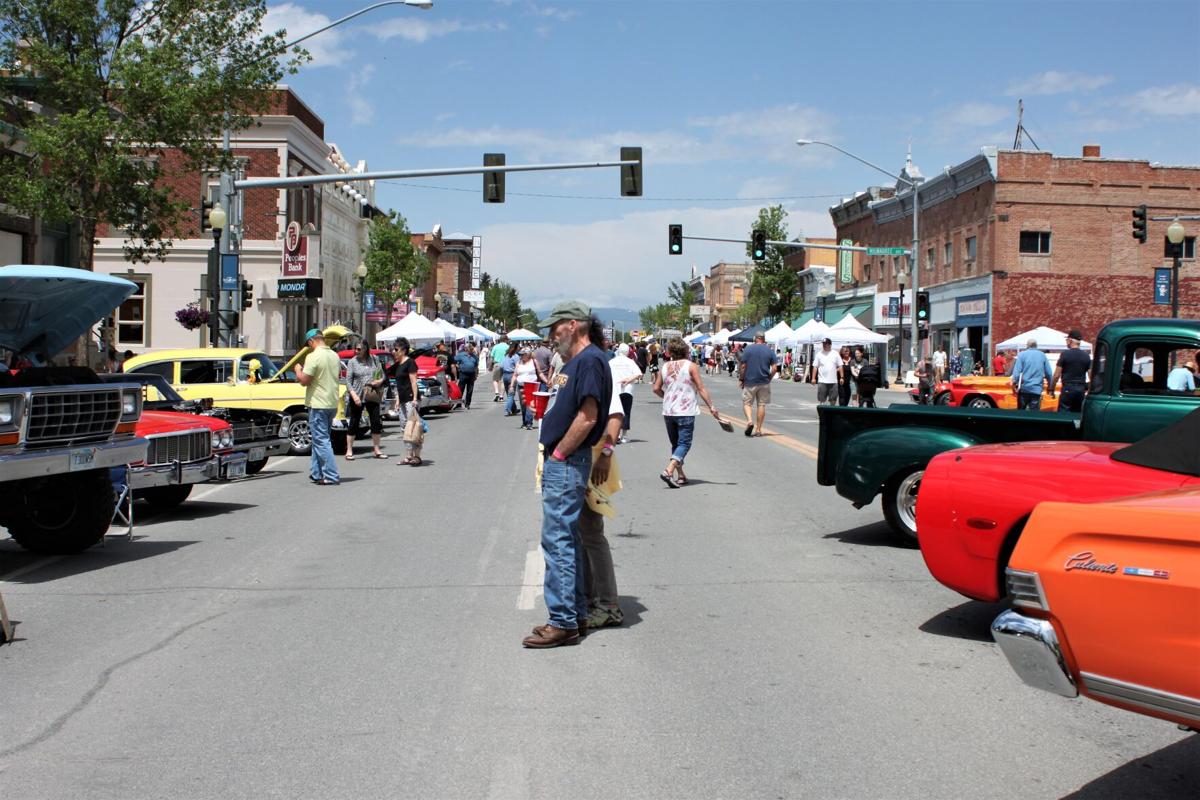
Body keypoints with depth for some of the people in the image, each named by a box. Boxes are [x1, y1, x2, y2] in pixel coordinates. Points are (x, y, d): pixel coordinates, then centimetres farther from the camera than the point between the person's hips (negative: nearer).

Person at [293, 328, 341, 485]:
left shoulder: (313, 357, -16)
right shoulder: (334, 356, 8)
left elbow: (304, 381, -18)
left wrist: (298, 370, 3)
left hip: (318, 404, -8)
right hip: (332, 403, 8)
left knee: (321, 440, -4)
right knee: (319, 438, 18)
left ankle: (331, 476, -6)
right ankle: (316, 473, 22)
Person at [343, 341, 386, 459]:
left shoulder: (374, 360, 7)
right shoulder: (352, 362, -1)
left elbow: (382, 373, 15)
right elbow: (348, 380, -5)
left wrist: (380, 380, -8)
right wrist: (354, 395, -17)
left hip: (372, 397, 3)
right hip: (357, 397, -3)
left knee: (376, 423, 4)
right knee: (354, 423, 1)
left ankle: (377, 450, 15)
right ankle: (349, 451, 8)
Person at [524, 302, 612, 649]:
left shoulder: (590, 360, -15)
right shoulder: (573, 362, 17)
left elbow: (587, 418, -23)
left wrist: (557, 453, -15)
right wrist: (551, 454, 14)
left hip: (567, 464, -11)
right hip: (559, 463, 11)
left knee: (558, 539, -8)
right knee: (568, 539, 15)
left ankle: (563, 622, -4)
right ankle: (576, 614, 23)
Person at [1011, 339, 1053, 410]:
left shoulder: (1022, 354, 1)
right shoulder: (1042, 355, 8)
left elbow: (1017, 371, -9)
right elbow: (1049, 373, 7)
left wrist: (1014, 383, -8)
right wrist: (1051, 388, 18)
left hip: (1024, 388, -1)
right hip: (1036, 389, 1)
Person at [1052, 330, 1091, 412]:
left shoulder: (1065, 354, -6)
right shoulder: (1086, 356, 7)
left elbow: (1056, 375, -7)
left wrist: (1051, 389, 2)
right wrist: (1088, 389, 19)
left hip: (1067, 389, -5)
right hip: (1081, 390, 5)